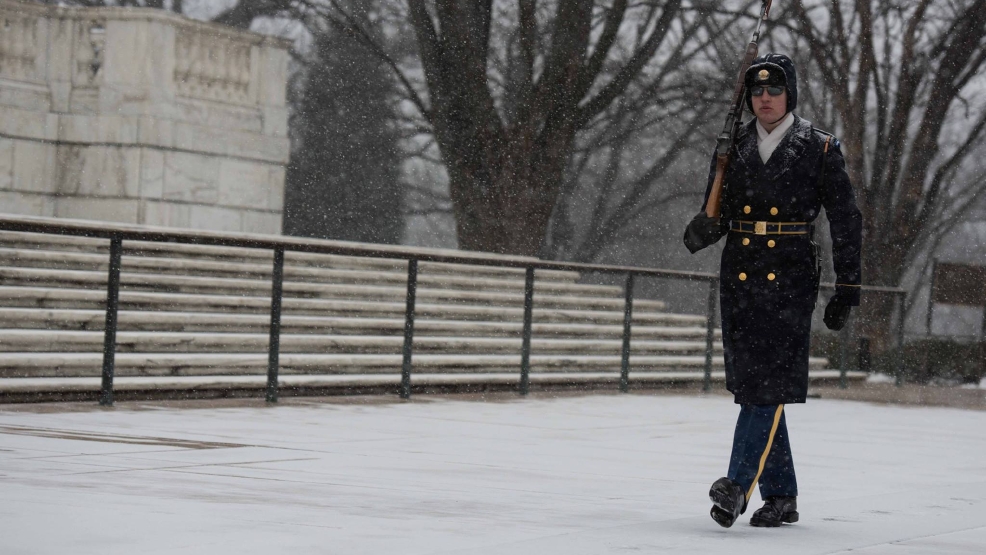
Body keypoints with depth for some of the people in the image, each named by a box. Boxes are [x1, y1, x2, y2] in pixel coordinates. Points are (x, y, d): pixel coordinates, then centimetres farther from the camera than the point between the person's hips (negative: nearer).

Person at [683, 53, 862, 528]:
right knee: (749, 382, 5)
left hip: (790, 279, -4)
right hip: (739, 276, 4)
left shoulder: (819, 149, 0)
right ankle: (780, 496, 13)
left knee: (770, 383, -14)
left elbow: (846, 222, 2)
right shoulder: (733, 148, 11)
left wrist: (847, 289, -1)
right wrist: (702, 230, -8)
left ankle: (739, 483, -21)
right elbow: (720, 213, 16)